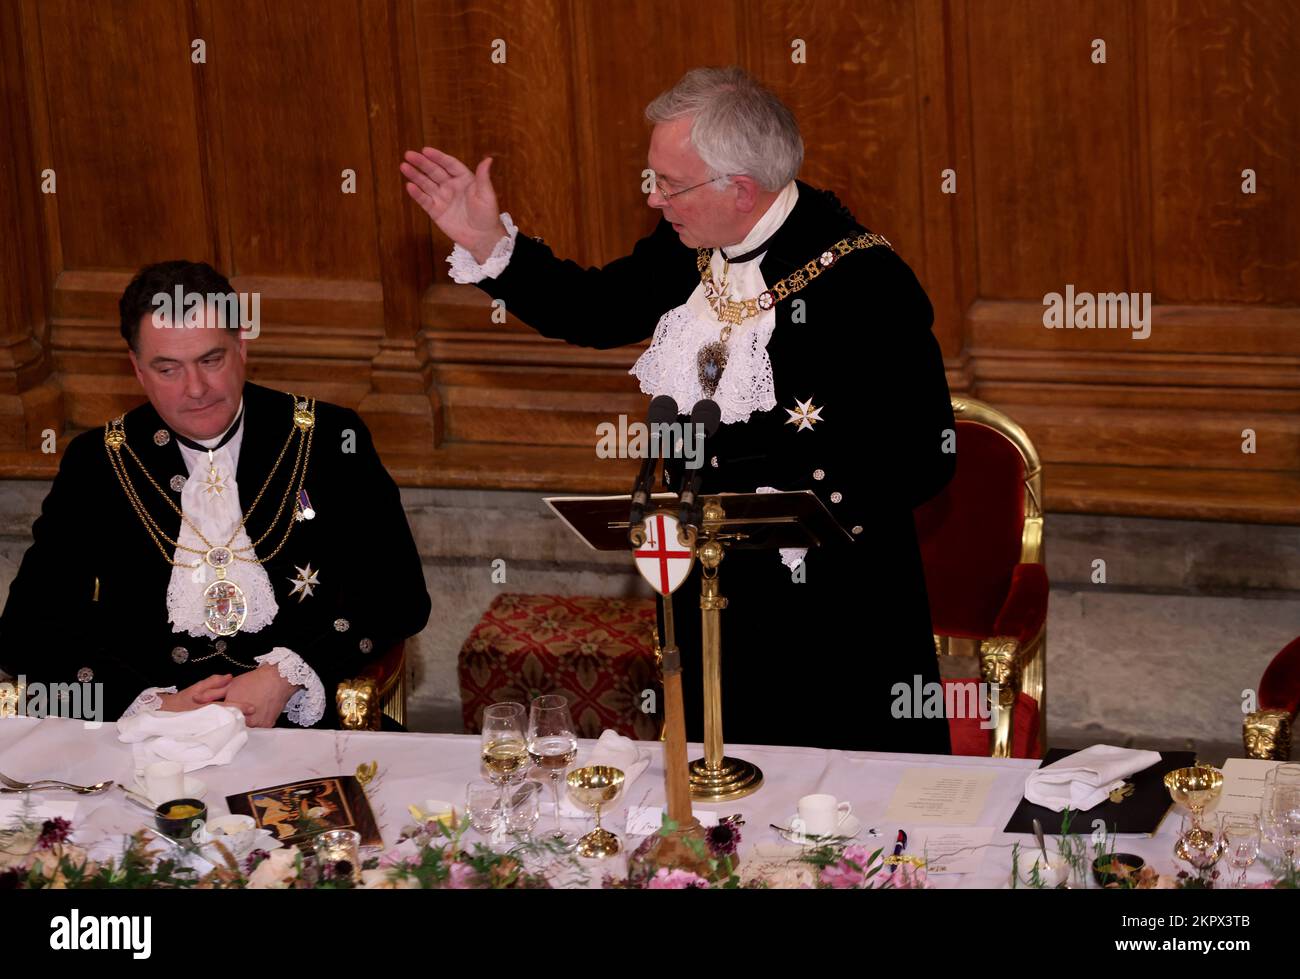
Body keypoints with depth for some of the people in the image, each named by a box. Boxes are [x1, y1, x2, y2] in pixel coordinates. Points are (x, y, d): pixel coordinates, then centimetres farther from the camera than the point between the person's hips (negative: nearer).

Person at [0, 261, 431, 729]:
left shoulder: (330, 439, 8)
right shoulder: (95, 462, 10)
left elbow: (400, 593, 5)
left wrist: (286, 677, -11)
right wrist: (152, 706, -10)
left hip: (298, 723, 1)